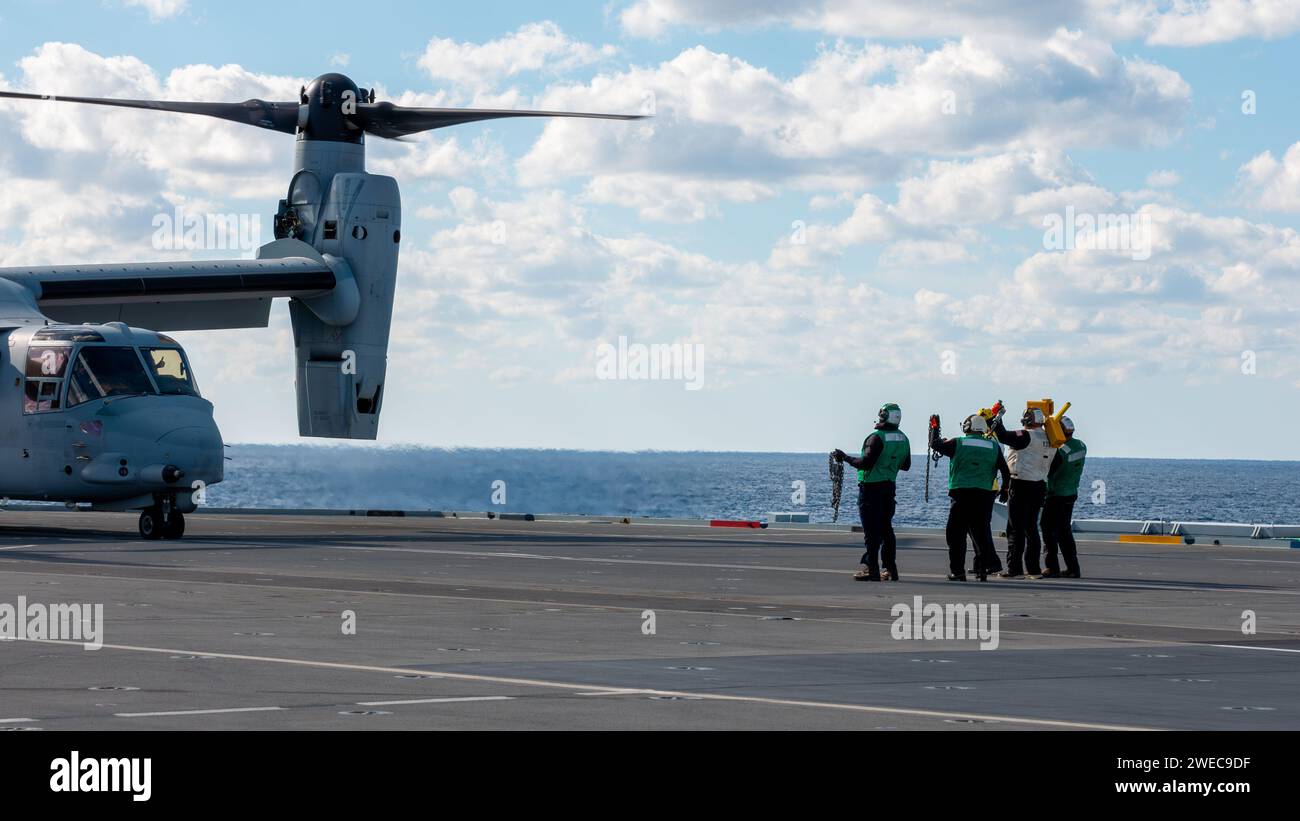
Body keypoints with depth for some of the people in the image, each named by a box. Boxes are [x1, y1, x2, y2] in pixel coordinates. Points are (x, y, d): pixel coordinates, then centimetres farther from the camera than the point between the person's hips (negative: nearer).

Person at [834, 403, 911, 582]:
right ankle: (890, 569, 13)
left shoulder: (877, 438, -17)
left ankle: (871, 568, -5)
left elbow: (866, 463, -22)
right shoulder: (903, 439, 7)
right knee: (886, 528, 14)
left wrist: (845, 457, -10)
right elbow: (906, 465, 17)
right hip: (889, 486, 7)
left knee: (871, 529, -4)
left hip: (871, 487, -7)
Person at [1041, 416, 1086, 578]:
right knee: (1065, 531, 15)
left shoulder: (1061, 452, -23)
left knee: (1050, 531, 1)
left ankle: (1052, 568, 1)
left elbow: (1048, 473, -17)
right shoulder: (1081, 447, 0)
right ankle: (1073, 568, 13)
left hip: (1056, 496, -8)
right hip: (1071, 494, 8)